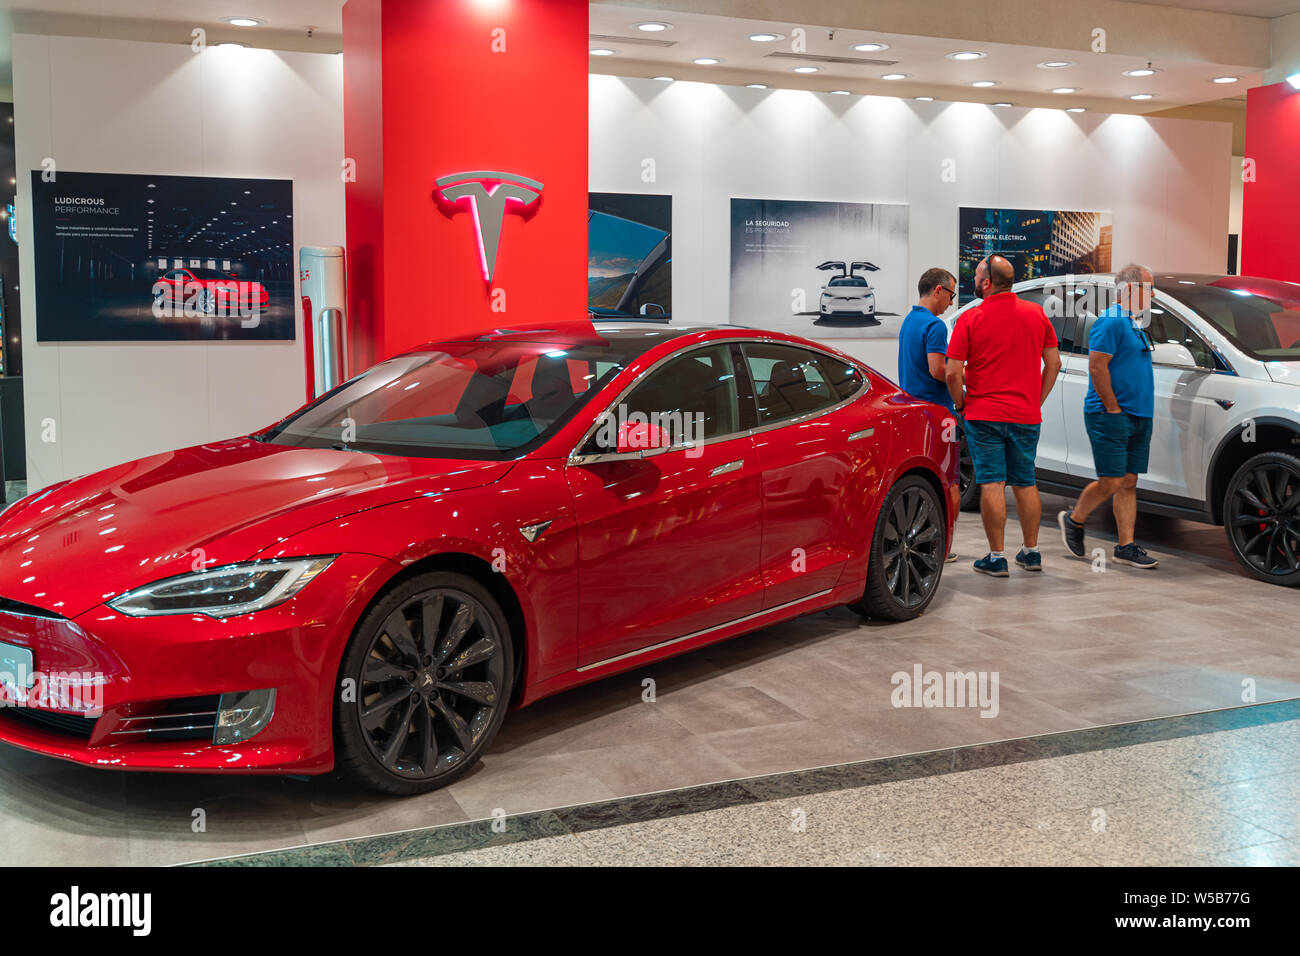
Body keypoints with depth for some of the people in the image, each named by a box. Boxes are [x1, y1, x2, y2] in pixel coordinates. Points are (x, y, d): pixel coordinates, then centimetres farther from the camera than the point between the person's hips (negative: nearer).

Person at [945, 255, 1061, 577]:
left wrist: (961, 405, 3)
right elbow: (1053, 363, 8)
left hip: (984, 415, -4)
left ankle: (996, 557, 2)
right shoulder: (1037, 314, 4)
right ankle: (1031, 552, 21)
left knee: (991, 484, -1)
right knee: (1026, 483, 14)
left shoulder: (970, 319, -9)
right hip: (1027, 417, 4)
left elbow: (953, 373, -12)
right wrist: (1037, 400, 16)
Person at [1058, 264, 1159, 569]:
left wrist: (1143, 412, 17)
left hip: (1138, 417, 9)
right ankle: (1073, 520, 16)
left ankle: (1127, 546, 9)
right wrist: (1114, 409, -17)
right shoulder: (1111, 322, -11)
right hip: (1111, 417, -9)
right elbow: (1097, 366, -18)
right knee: (1111, 482, -7)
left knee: (1129, 483, 7)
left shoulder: (1135, 324, 18)